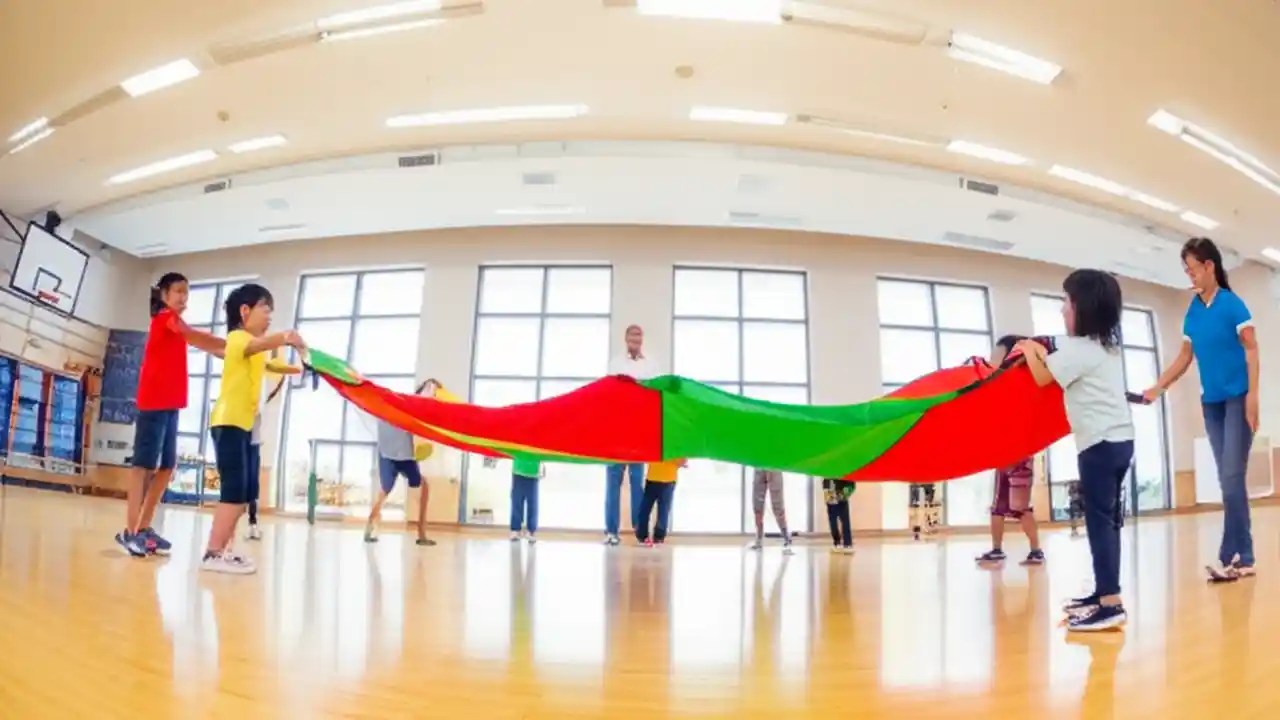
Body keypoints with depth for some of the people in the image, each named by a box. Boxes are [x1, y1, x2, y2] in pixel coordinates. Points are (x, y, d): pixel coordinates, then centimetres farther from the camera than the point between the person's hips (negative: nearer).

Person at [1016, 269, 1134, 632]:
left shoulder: (1077, 347, -12)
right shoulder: (1107, 346, 17)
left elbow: (1042, 378, -3)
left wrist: (1029, 349, 11)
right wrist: (1044, 354, 24)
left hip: (1100, 444, -10)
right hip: (1119, 440, 10)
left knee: (1099, 520, -12)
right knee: (1107, 519, 14)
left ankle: (1111, 605, -14)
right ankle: (1103, 593, 22)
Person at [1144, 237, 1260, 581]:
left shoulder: (1232, 303, -7)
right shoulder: (1192, 311, 8)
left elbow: (1251, 349, -9)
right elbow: (1185, 356, 13)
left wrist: (1252, 395, -15)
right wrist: (1157, 388, 7)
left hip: (1237, 398, -6)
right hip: (1211, 402, 6)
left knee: (1232, 477, -8)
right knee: (1228, 479, 5)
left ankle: (1232, 556, -4)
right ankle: (1242, 558, 9)